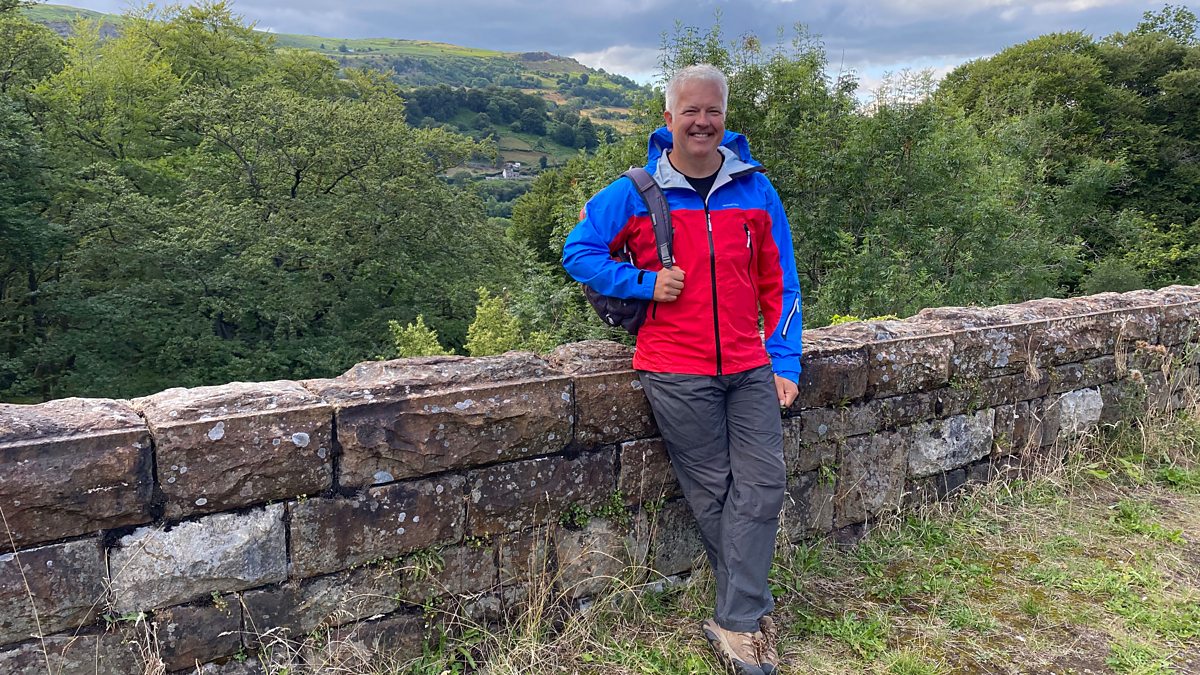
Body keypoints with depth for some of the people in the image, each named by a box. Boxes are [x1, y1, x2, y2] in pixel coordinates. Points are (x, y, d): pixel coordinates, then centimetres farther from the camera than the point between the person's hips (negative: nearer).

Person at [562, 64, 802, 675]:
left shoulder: (755, 189, 6)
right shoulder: (635, 193, -1)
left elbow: (779, 282, 9)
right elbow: (578, 253, 4)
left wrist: (785, 363, 3)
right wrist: (645, 282, -10)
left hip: (750, 370, 3)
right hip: (677, 376, -3)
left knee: (761, 487, -1)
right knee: (714, 493, 5)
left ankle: (736, 622, 10)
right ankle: (749, 615, 20)